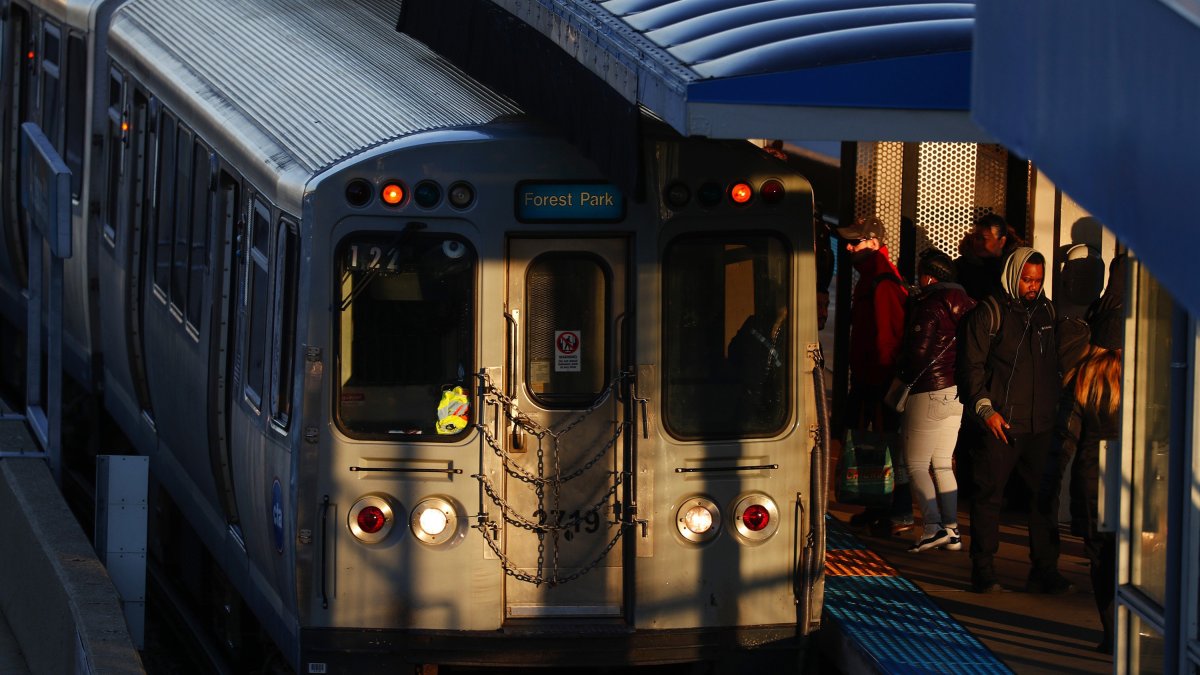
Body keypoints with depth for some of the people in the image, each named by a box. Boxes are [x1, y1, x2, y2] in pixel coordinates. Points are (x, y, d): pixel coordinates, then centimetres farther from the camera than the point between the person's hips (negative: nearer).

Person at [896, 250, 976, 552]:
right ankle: (951, 530, 10)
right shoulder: (965, 303, 10)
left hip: (930, 391, -8)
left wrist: (903, 378, 2)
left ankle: (933, 526, -16)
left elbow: (918, 351, -15)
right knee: (942, 464, 14)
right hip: (958, 391, 8)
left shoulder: (929, 304, -13)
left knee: (915, 464, -3)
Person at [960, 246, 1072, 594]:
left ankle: (1044, 571, 8)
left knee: (1045, 496, 4)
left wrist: (1057, 405, 16)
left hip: (1041, 424, 5)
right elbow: (972, 366, -4)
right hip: (1000, 423, -5)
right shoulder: (989, 312, -2)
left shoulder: (1046, 312, 14)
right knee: (988, 496, -1)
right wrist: (986, 409, -12)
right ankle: (983, 572, 4)